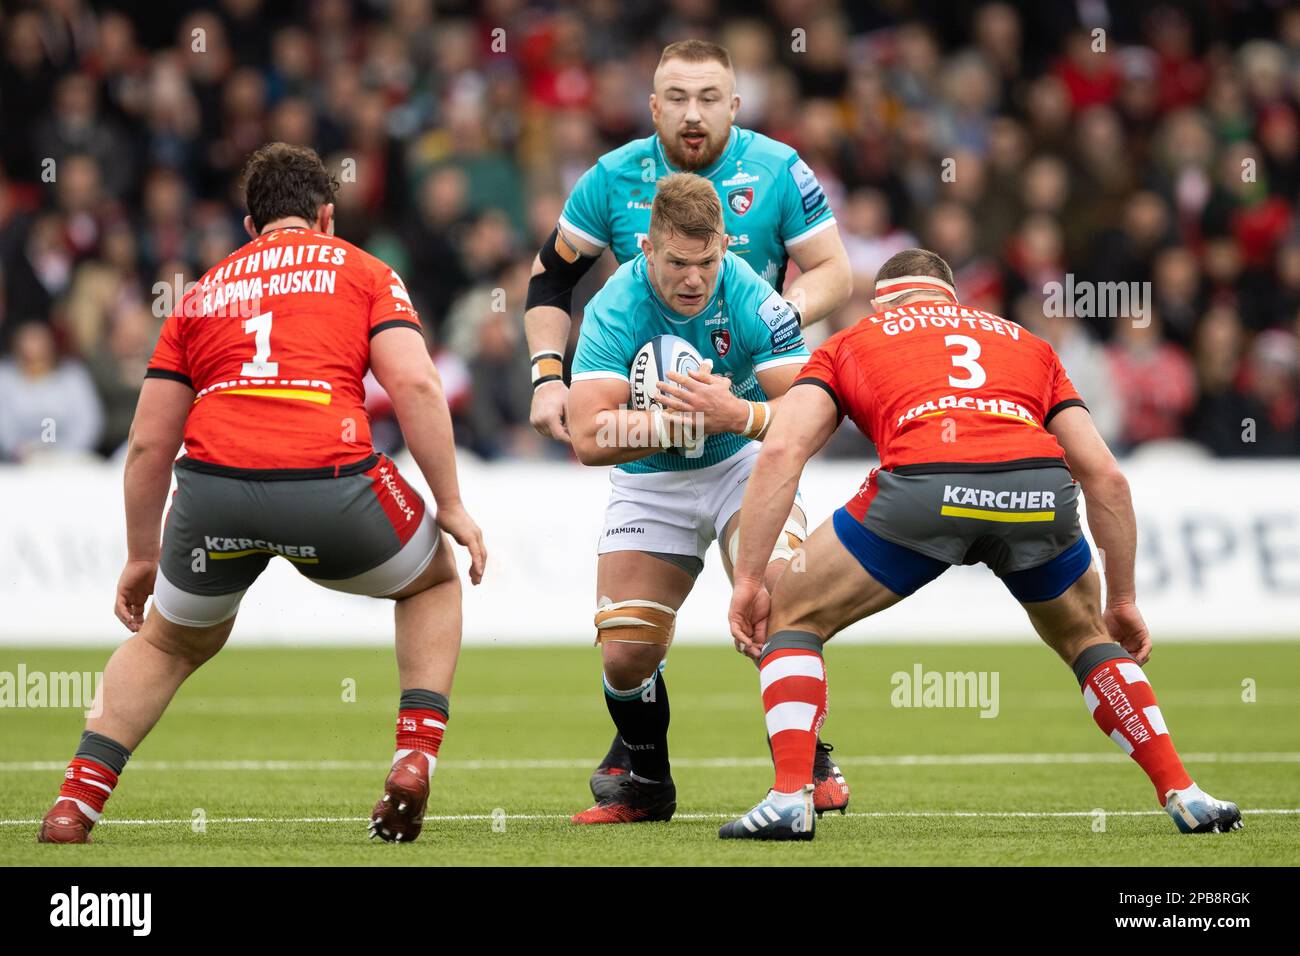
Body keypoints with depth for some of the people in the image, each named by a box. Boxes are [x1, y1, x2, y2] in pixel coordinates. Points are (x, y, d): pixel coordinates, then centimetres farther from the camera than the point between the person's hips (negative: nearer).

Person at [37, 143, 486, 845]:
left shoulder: (202, 293, 26)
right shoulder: (362, 272, 18)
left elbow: (148, 442, 23)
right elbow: (415, 385, 2)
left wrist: (141, 557, 32)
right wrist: (451, 507, 8)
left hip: (212, 484, 2)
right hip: (330, 482, -2)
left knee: (169, 642, 29)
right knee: (433, 581, 28)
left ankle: (75, 802, 16)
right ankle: (414, 758, 13)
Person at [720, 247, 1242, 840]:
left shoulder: (849, 343, 31)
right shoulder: (1024, 342, 38)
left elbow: (780, 452, 13)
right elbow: (1105, 475, 30)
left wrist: (748, 580, 13)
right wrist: (1123, 601, 37)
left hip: (924, 480, -3)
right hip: (1039, 486, 3)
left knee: (791, 618, 20)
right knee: (1084, 636, 33)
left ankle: (790, 797, 2)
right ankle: (1183, 795, 24)